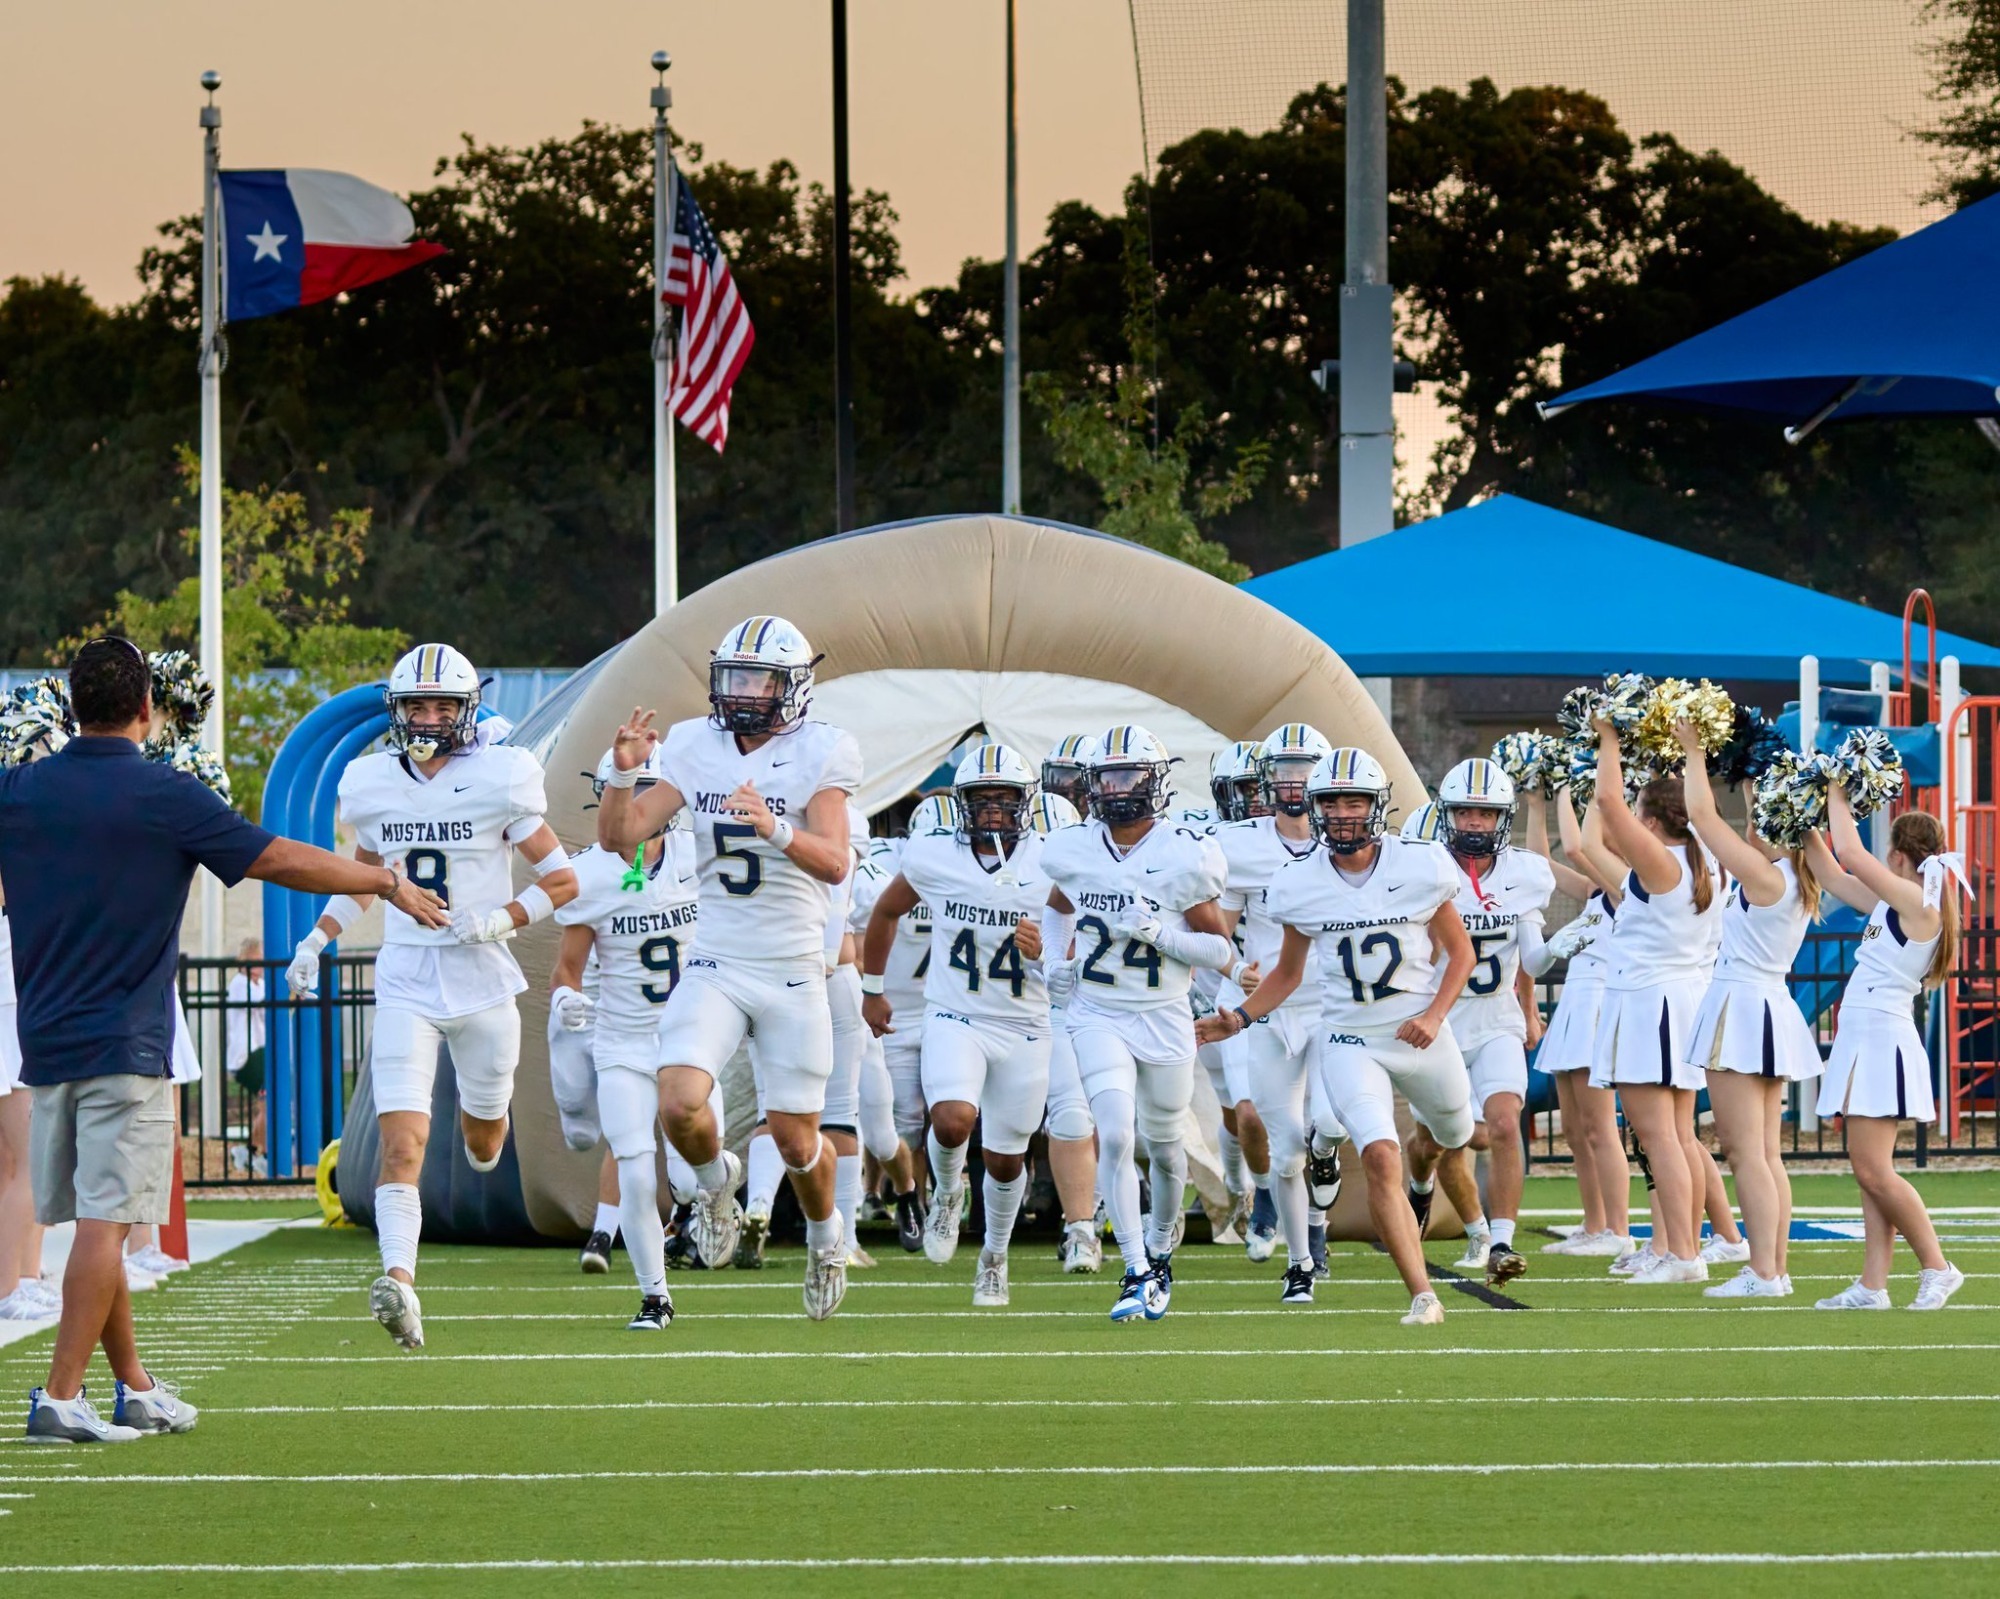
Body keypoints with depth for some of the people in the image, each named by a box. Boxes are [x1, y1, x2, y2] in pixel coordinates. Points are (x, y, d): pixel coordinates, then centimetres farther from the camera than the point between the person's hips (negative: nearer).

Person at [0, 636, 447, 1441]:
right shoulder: (166, 797, -9)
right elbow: (279, 861, -4)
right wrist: (388, 883, 8)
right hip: (125, 1044, -5)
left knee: (94, 1221, 13)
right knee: (104, 1221, -6)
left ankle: (135, 1387, 21)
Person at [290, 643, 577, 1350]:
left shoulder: (500, 780, -7)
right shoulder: (370, 785, 4)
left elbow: (562, 880, -2)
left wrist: (502, 919, -17)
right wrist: (317, 939, 11)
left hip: (482, 979, -1)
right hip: (405, 980, 1)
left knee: (483, 1142, 18)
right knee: (402, 1144, -16)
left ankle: (482, 1124, 55)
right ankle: (399, 1280, -25)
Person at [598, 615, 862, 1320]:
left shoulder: (820, 754, -7)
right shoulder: (696, 748, 2)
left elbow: (834, 863, -18)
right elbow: (619, 837, 0)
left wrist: (776, 829, -36)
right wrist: (625, 771, -18)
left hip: (793, 971, -2)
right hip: (715, 965, 2)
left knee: (795, 1137, 4)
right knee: (680, 1104, -20)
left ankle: (825, 1235, 36)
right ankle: (716, 1180, 15)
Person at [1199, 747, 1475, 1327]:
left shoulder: (1420, 867, -10)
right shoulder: (1298, 886, -5)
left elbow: (1459, 952, 2)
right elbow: (1288, 972, 11)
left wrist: (1434, 1015, -12)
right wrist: (1239, 1018, -3)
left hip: (1420, 1036, 1)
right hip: (1350, 1043, -1)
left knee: (1453, 1137, 23)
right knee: (1381, 1159, -21)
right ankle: (1422, 1295, -20)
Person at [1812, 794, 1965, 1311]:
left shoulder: (1916, 902, -13)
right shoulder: (1891, 904, 12)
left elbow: (1850, 853, -18)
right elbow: (1833, 875, 21)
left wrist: (1837, 796, -4)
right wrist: (1826, 804, 19)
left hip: (1884, 1042, -10)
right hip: (1863, 1040, 10)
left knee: (1873, 1170, -10)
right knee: (1871, 1173, 6)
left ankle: (1937, 1268, -2)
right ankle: (1872, 1286, 4)